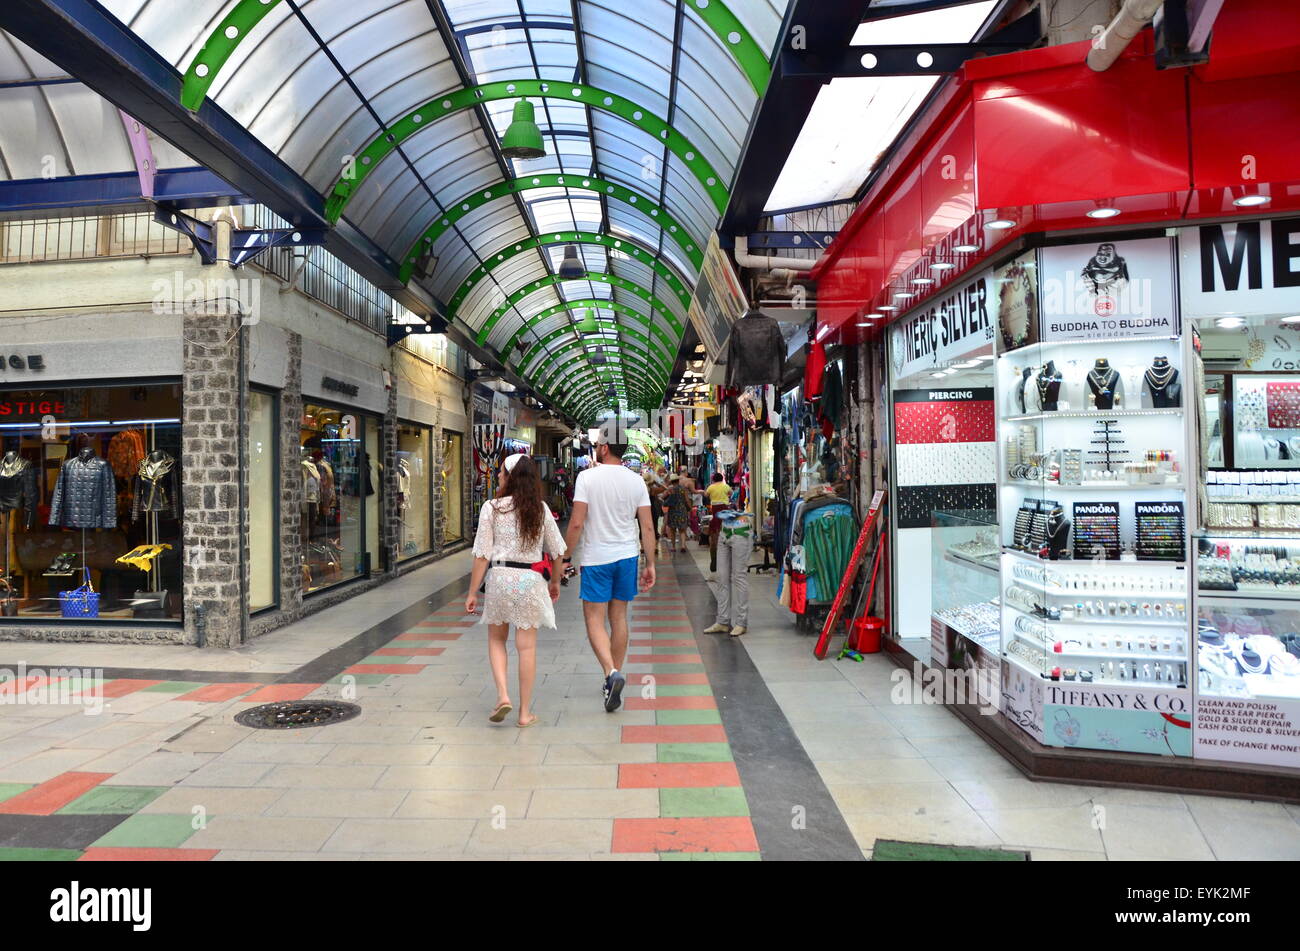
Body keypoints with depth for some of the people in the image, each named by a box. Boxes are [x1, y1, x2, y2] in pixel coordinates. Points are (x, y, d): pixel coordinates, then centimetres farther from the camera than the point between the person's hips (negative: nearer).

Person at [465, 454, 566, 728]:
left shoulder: (491, 508, -6)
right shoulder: (540, 509, 2)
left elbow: (482, 554, -7)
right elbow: (556, 550, 7)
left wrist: (472, 592, 0)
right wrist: (555, 582, 21)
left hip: (500, 577, -1)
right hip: (531, 579, 1)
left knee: (496, 639, 20)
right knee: (527, 647, 7)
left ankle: (502, 695, 5)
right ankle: (525, 713, 14)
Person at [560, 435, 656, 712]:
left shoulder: (588, 477, -10)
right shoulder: (636, 481, 2)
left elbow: (577, 523, -13)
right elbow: (647, 527, 1)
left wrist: (565, 557, -3)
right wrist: (650, 565, 7)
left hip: (596, 557, -4)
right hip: (627, 555, 4)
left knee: (595, 619, 3)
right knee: (619, 618, 14)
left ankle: (611, 673, -17)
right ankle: (614, 678, 23)